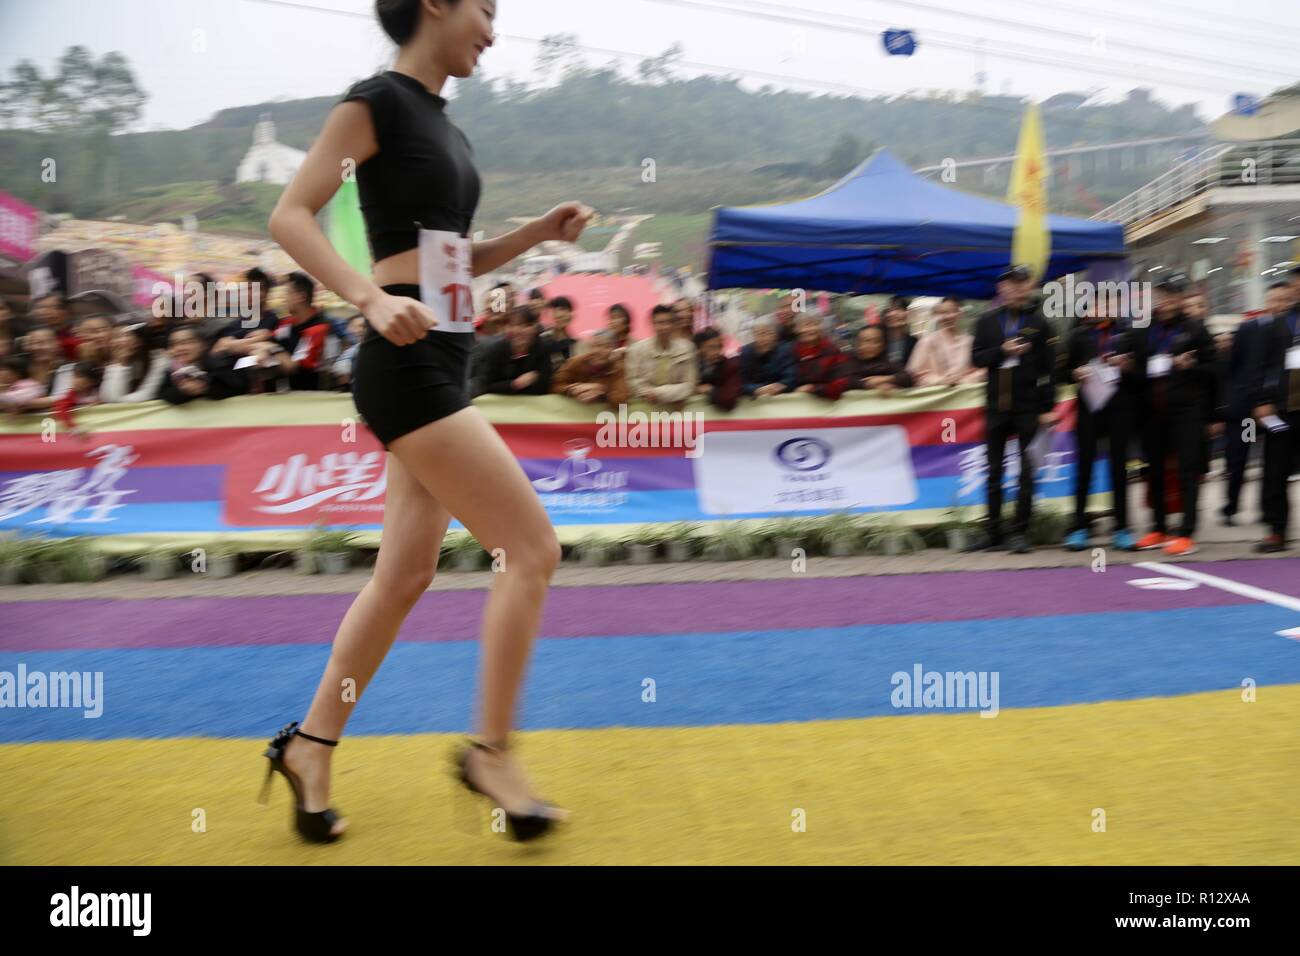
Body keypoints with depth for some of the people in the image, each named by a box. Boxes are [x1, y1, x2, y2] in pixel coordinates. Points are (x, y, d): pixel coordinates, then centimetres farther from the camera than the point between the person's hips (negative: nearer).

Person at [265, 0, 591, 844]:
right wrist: (371, 300, -25)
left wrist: (540, 232, 11)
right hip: (407, 366, -9)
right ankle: (492, 750, 5)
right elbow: (290, 216, -11)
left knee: (406, 575, 11)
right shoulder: (379, 100, -5)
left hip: (441, 368, 9)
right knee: (534, 547, -9)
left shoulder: (446, 126, 19)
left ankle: (310, 744, 25)